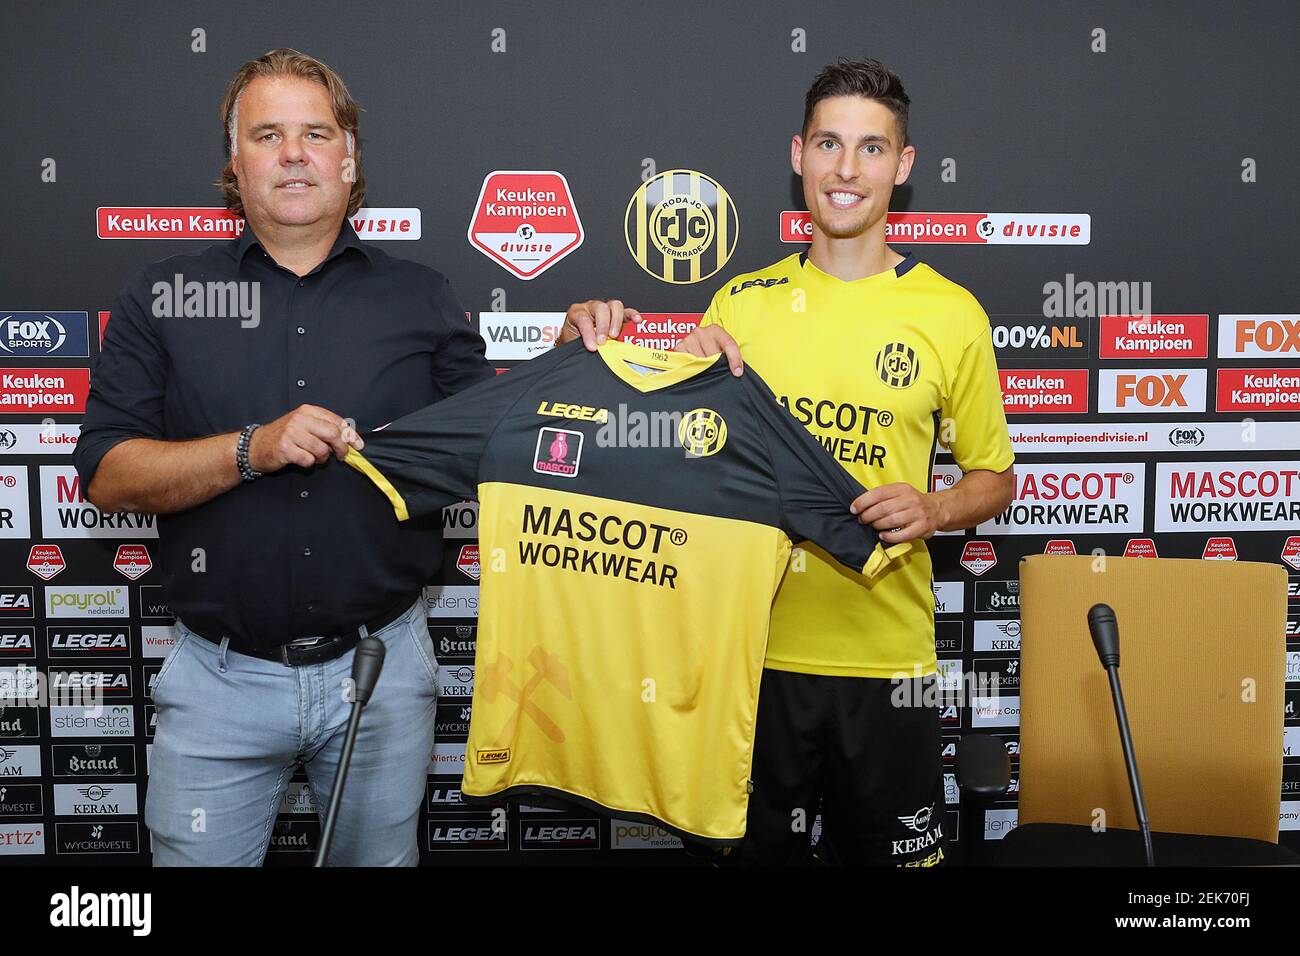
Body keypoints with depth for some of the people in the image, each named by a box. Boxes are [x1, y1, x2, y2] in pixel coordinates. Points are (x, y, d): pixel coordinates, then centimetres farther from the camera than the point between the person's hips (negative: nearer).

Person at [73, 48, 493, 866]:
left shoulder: (422, 298, 5)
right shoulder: (164, 298, 3)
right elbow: (106, 476, -3)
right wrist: (252, 449, -18)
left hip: (382, 666, 1)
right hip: (220, 676, 0)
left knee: (381, 855, 17)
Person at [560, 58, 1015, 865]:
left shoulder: (951, 313, -2)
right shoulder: (741, 303, 3)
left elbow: (995, 479, 7)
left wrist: (933, 509, -14)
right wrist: (600, 349, -4)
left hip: (886, 657, -1)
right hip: (756, 647, 2)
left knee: (887, 853, 14)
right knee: (760, 849, 17)